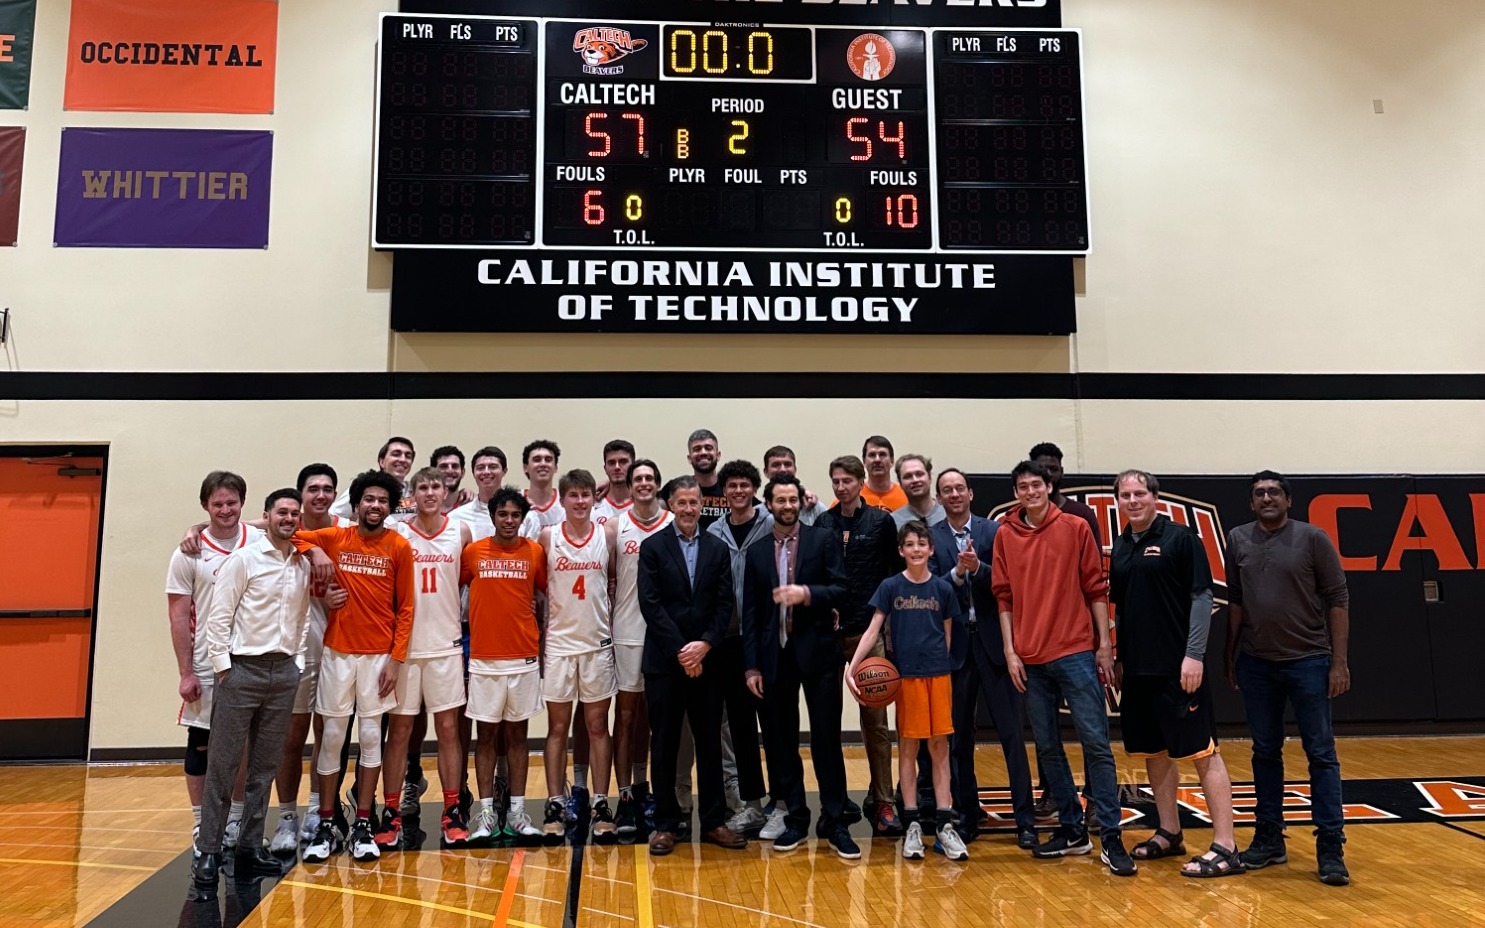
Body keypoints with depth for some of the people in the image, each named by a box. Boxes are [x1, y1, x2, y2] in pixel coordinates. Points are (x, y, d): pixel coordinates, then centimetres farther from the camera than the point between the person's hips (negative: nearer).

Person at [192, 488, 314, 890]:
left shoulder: (304, 566, 10)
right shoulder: (243, 559, -6)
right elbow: (218, 616, -8)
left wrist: (297, 661, 9)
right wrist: (222, 666, -11)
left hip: (284, 672, 5)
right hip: (242, 669, -5)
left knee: (264, 767, 10)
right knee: (223, 765, 0)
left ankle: (250, 846, 18)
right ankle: (209, 852, 7)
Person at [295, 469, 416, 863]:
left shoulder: (399, 547, -2)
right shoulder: (334, 539, 2)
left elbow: (405, 608, -1)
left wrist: (395, 659, -6)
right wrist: (314, 551, -9)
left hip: (379, 655, -1)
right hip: (338, 652, 1)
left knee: (371, 737, 5)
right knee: (332, 736, 5)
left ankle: (363, 825, 14)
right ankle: (326, 826, 14)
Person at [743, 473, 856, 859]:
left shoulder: (822, 539, 2)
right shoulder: (757, 551, 9)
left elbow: (839, 589, -2)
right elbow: (750, 611, 7)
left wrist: (806, 593, -20)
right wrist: (751, 665, 2)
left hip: (817, 652, -3)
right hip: (775, 655, 3)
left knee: (827, 738, 0)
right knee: (782, 741, 8)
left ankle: (833, 821, 10)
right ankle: (795, 818, 20)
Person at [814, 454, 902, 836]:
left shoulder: (881, 522, 3)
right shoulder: (820, 524, 7)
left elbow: (898, 572, 3)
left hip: (869, 631, -2)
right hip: (828, 632, 2)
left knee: (875, 719, -1)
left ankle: (883, 802, 7)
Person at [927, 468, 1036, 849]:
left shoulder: (994, 531, 2)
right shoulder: (930, 538, 3)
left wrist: (978, 568, -23)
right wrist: (956, 573, -22)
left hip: (993, 641, -1)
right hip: (954, 644, 1)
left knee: (1011, 732, 1)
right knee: (958, 737, 10)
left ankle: (1025, 820, 8)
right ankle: (967, 815, 22)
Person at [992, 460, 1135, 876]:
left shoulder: (1076, 528, 2)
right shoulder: (1005, 536, 6)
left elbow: (1096, 588, 2)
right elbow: (1004, 596, 7)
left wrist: (1104, 644, -2)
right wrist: (1010, 651, 2)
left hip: (1075, 653, -2)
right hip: (1030, 659, 3)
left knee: (1095, 743, -3)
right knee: (1047, 748, 9)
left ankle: (1111, 837, 3)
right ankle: (1072, 830, 21)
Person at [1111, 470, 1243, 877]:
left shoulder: (1181, 538, -6)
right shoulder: (1120, 547, 12)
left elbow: (1202, 597, -9)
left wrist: (1194, 654, -15)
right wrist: (1117, 658, 15)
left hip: (1178, 667, -7)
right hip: (1136, 668, 7)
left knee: (1203, 752, -4)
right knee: (1153, 751, 13)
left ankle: (1225, 847, 0)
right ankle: (1169, 833, 26)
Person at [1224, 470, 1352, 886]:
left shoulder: (1312, 538, -4)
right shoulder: (1238, 540, 5)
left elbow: (1338, 599, -4)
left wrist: (1339, 661, -8)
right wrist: (1230, 656, 11)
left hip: (1308, 661, -3)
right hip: (1256, 664, 3)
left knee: (1321, 754, 1)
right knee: (1265, 752, 11)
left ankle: (1330, 848, 8)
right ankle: (1269, 839, 22)